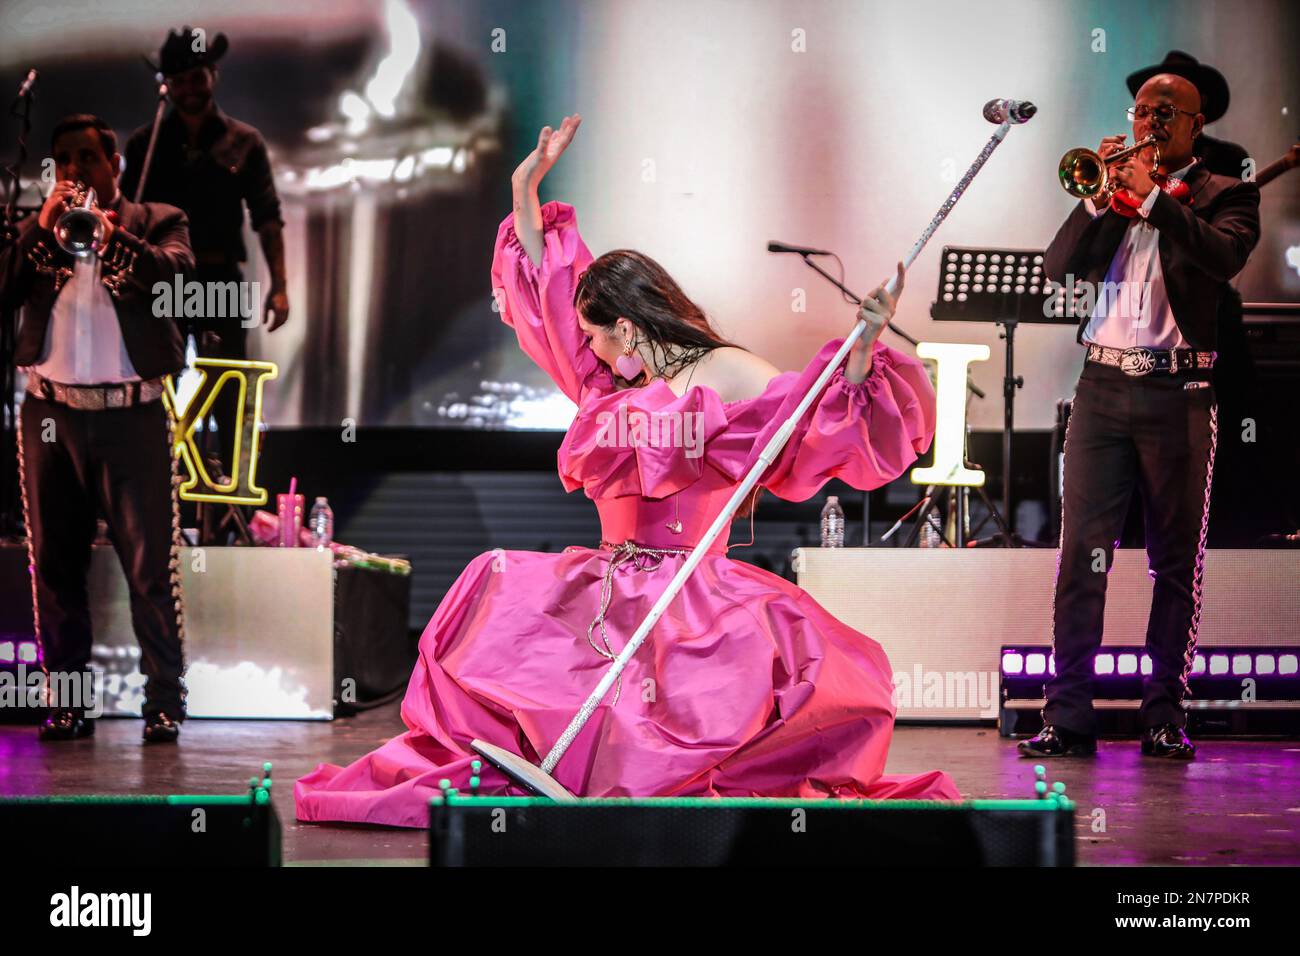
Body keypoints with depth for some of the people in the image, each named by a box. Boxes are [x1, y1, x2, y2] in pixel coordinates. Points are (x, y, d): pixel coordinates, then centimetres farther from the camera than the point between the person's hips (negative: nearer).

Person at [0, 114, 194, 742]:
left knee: (151, 567, -4)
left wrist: (115, 234, -23)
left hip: (131, 414, -3)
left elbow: (178, 273, -11)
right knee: (54, 565, 6)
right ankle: (67, 702, 13)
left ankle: (164, 702, 0)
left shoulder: (156, 222, 8)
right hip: (52, 413, 3)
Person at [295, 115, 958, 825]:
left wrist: (862, 348, -25)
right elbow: (548, 294, 25)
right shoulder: (608, 387, 17)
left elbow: (823, 432, -10)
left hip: (691, 601, -7)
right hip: (602, 591, 8)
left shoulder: (725, 378, -3)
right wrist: (525, 190, 22)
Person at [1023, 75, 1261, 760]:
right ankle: (1067, 715, -3)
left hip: (1177, 392, -2)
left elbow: (1225, 256, -13)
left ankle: (1164, 714, 7)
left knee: (1177, 561, 2)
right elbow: (1058, 266, 7)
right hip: (1102, 386, 2)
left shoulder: (1225, 194, 7)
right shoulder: (1112, 188, 17)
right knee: (1081, 552, -3)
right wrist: (1102, 198, -6)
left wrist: (1152, 197, -13)